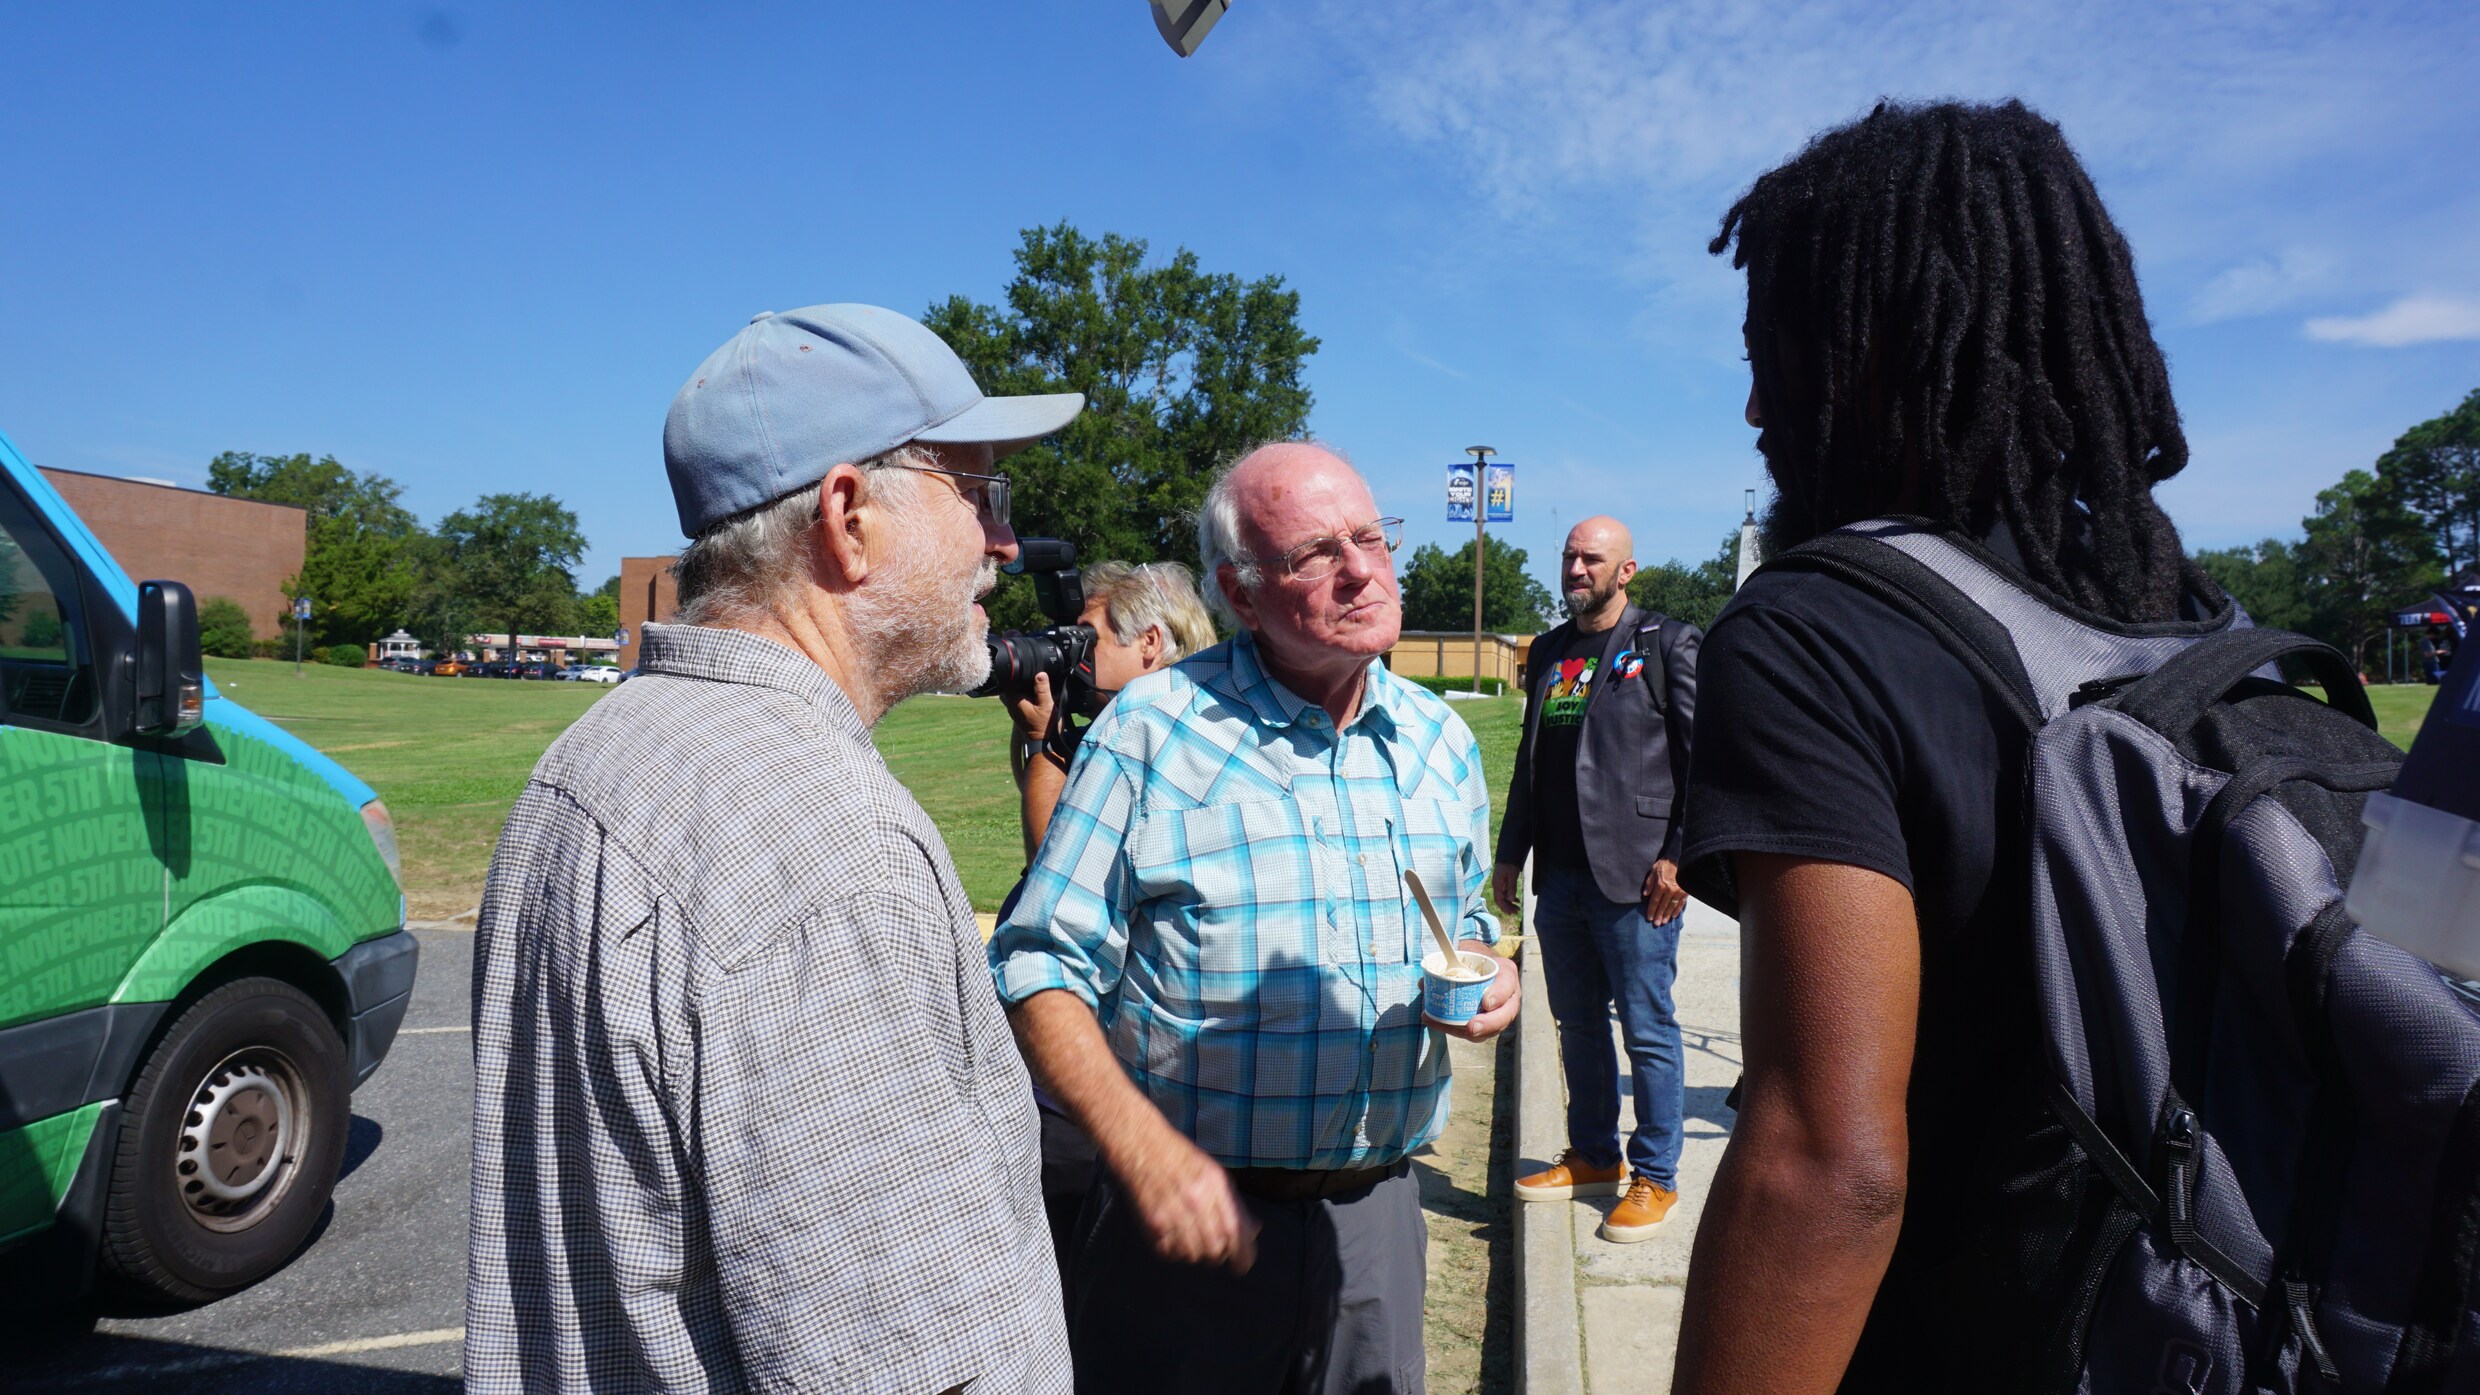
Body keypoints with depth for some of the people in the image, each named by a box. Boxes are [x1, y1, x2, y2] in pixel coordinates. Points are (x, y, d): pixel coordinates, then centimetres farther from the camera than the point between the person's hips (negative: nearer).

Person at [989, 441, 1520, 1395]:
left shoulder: (1440, 740, 5)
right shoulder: (1151, 728, -11)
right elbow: (1042, 968, -12)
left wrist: (1486, 971, -4)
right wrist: (1146, 1149, -23)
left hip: (1376, 1213, 5)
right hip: (1190, 1212, -4)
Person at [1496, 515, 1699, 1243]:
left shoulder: (1668, 644, -2)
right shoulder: (1549, 653, 15)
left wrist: (1678, 857, -13)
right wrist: (1510, 853, 16)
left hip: (1635, 876, -6)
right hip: (1560, 875, 6)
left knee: (1648, 1031, 2)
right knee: (1577, 1024, 15)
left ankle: (1654, 1177, 16)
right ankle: (1593, 1156, 30)